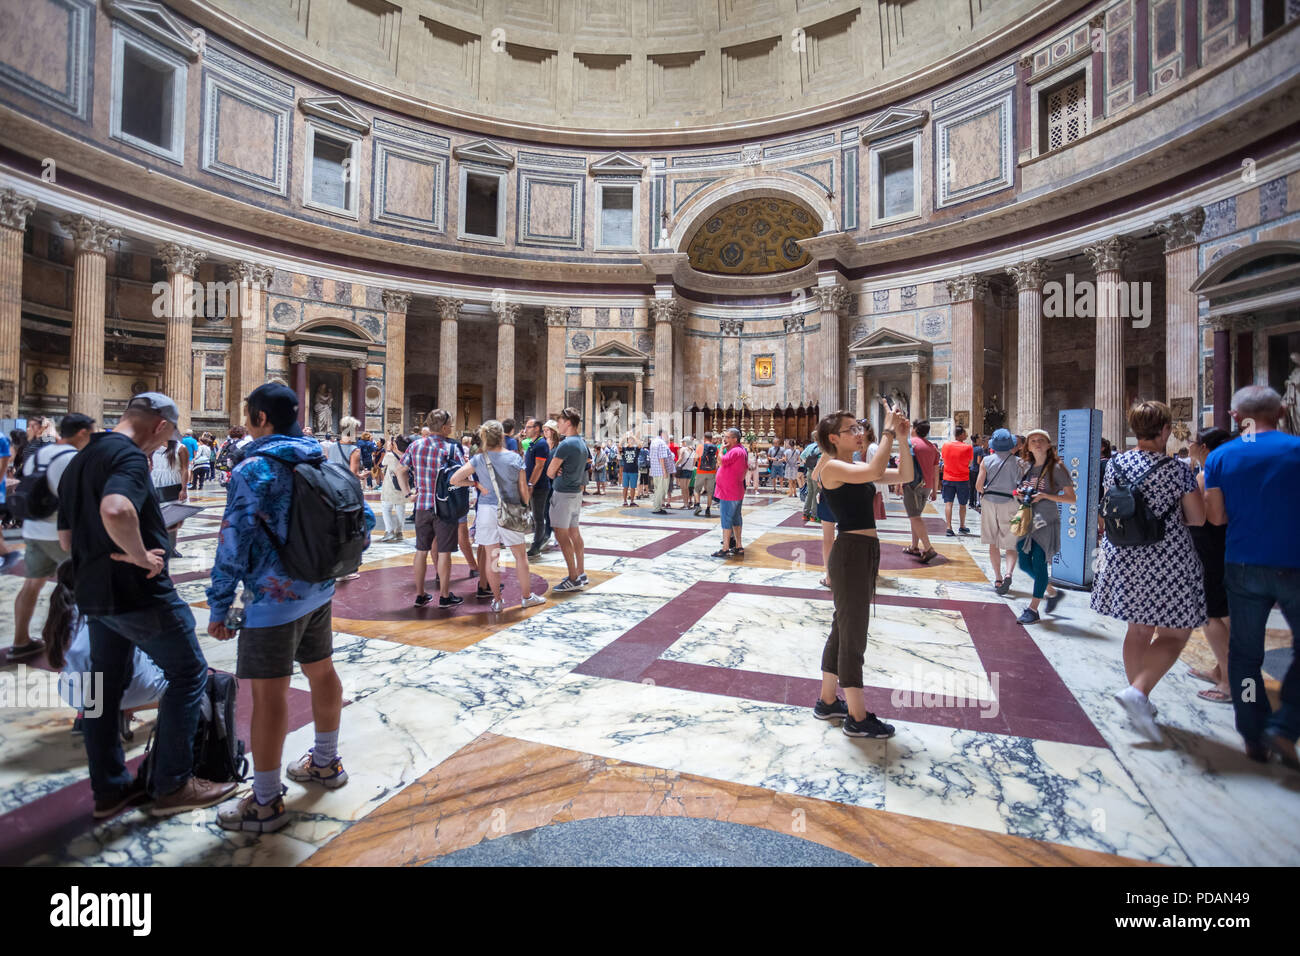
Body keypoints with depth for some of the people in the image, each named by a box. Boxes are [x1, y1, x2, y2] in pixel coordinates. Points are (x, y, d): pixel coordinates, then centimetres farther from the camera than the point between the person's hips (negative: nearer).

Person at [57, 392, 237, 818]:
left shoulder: (79, 461, 14)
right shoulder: (130, 457, -17)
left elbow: (67, 538, 19)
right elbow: (115, 510, -38)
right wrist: (142, 556, -24)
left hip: (94, 592, 10)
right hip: (139, 593, -9)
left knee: (103, 688, 16)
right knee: (188, 675, 3)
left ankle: (109, 789, 28)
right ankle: (173, 785, 10)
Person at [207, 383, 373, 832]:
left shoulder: (253, 469, -15)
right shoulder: (323, 461, 6)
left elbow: (234, 542, -17)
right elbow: (364, 518, 8)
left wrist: (219, 604, -10)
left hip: (273, 597, -8)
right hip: (319, 590, 8)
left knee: (269, 693, 2)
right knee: (321, 671, 20)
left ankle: (266, 803, 15)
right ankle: (326, 763, 39)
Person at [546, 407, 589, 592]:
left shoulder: (565, 444, -17)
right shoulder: (582, 443, 11)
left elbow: (550, 471, -13)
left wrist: (556, 473, 9)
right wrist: (561, 472, -1)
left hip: (563, 494, -9)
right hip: (576, 492, 9)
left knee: (561, 534, -5)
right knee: (574, 532, 13)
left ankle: (574, 579, -5)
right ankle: (580, 573, 19)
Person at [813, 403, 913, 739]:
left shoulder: (857, 468, 13)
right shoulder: (833, 467, -13)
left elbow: (905, 476, 13)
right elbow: (875, 471, -30)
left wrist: (902, 440, 1)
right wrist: (888, 430, -18)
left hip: (867, 552, 10)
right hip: (851, 552, -10)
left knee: (844, 629, 17)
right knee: (853, 635, 1)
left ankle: (827, 702, 32)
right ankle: (857, 718, 14)